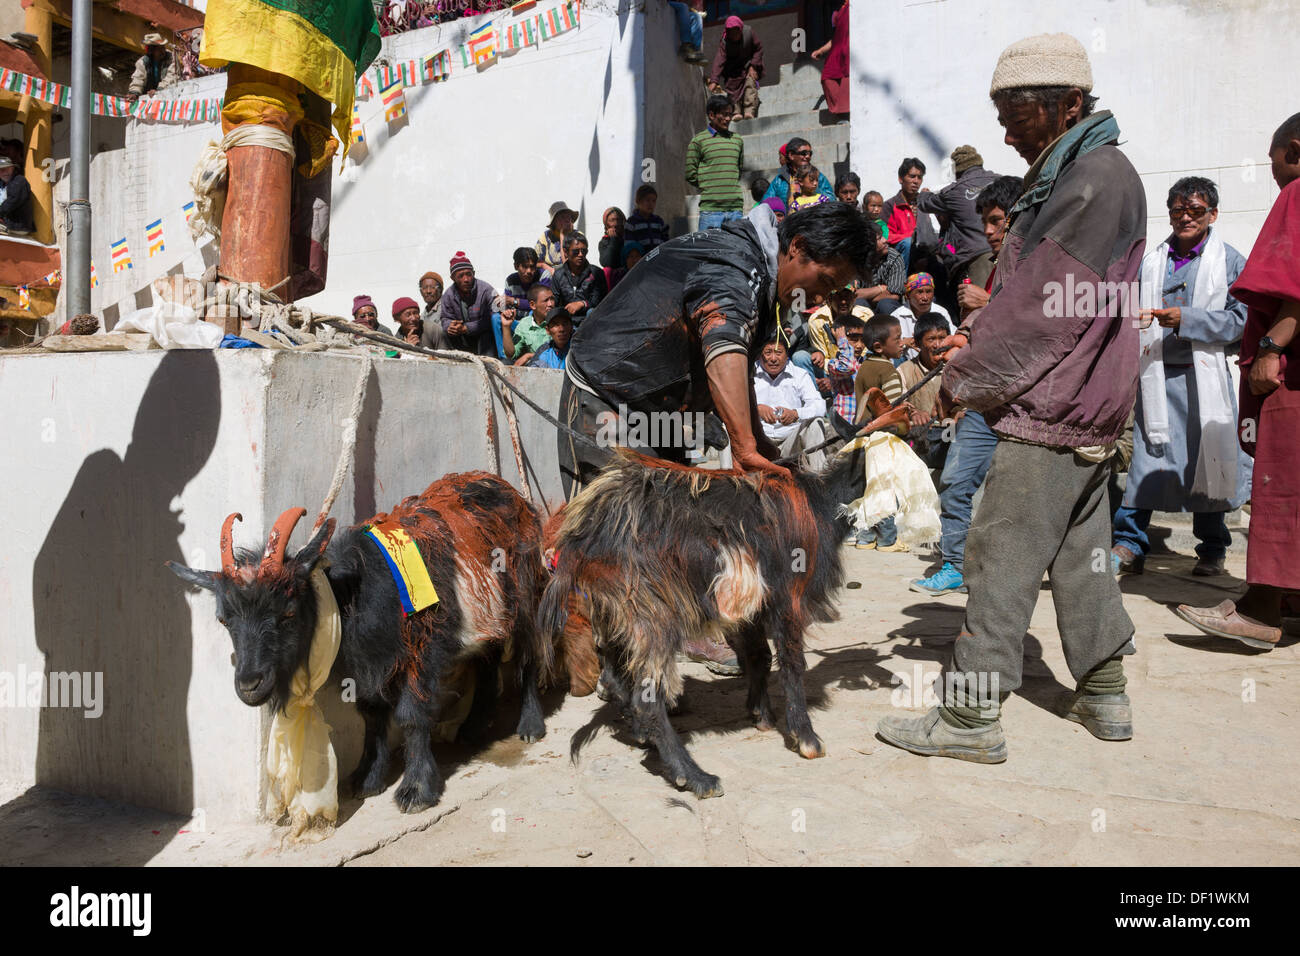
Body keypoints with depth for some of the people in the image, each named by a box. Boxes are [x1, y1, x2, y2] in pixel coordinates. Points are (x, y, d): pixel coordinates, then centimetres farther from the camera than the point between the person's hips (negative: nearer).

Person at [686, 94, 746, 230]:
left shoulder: (737, 140, 16)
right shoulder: (698, 140, 2)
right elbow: (690, 174, 1)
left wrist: (731, 188, 15)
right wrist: (708, 189, 2)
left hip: (736, 207, 4)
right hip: (710, 209, -4)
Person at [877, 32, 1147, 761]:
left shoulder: (1097, 180, -15)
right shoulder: (1073, 176, 17)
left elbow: (1045, 311, -20)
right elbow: (1026, 294, 19)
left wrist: (965, 380, -12)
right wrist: (975, 335, 3)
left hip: (1052, 412, -10)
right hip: (1083, 409, 10)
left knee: (1003, 562, -6)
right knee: (1080, 553, 16)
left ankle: (970, 717, 3)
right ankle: (1105, 696, 28)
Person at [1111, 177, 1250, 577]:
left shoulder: (1230, 261, 6)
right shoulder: (1151, 261, 13)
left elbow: (1239, 320, -3)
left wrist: (1186, 318, -14)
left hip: (1204, 377, -1)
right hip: (1156, 376, 2)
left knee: (1206, 459, 4)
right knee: (1144, 458, -3)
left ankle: (1212, 550, 19)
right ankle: (1129, 544, 4)